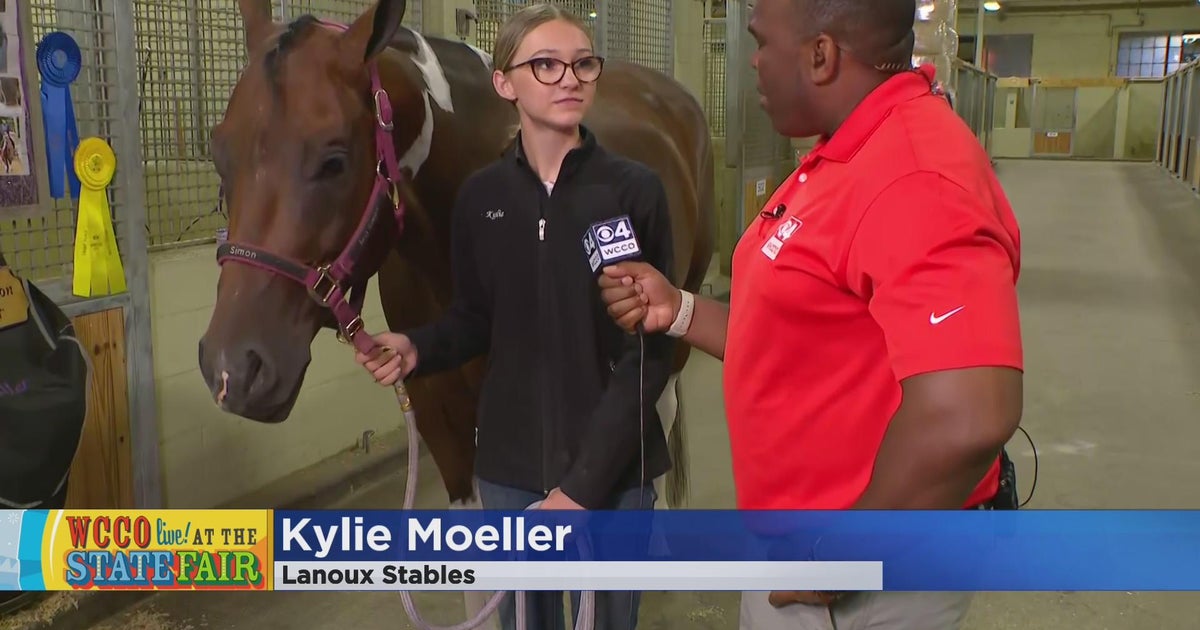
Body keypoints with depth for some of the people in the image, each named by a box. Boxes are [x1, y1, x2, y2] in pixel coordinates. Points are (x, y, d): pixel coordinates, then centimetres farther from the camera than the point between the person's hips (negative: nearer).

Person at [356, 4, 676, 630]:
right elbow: (475, 319, 10)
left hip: (613, 467, -2)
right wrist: (418, 349, -12)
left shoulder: (635, 189, -10)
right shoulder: (481, 197, -1)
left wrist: (585, 481, -16)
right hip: (510, 466, 2)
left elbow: (647, 351, -11)